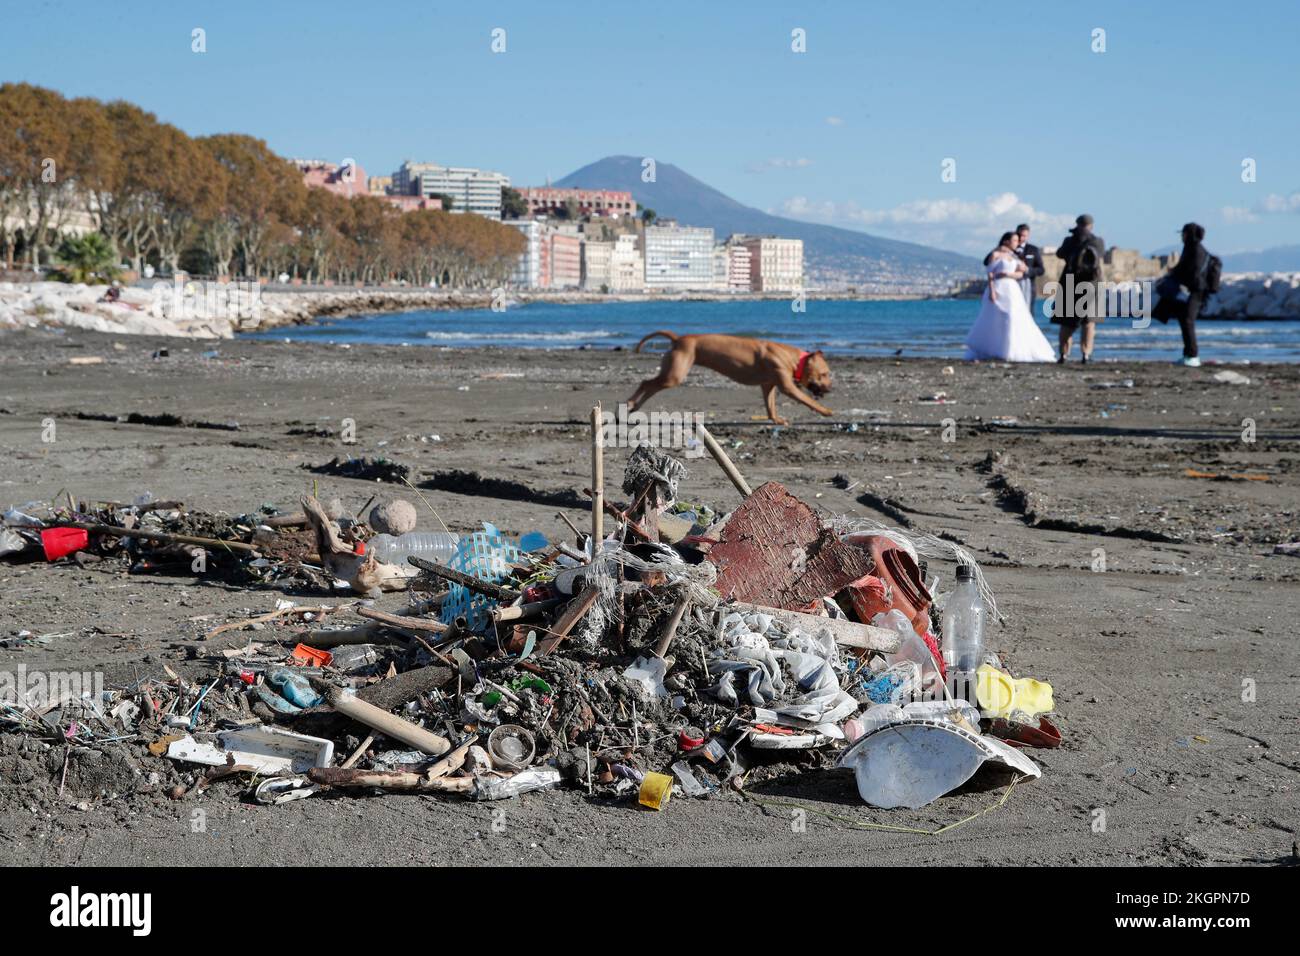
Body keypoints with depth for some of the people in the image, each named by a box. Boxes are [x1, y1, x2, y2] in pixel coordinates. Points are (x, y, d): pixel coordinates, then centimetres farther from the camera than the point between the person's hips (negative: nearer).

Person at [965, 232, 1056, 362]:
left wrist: (1007, 274, -13)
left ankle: (1012, 351, 1)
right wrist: (991, 290, -17)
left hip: (1012, 290, 5)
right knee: (993, 322, -3)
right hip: (998, 289, -5)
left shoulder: (1014, 257, 15)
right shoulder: (995, 254, -1)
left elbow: (1020, 274, 6)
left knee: (1015, 321, -2)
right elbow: (990, 273, -8)